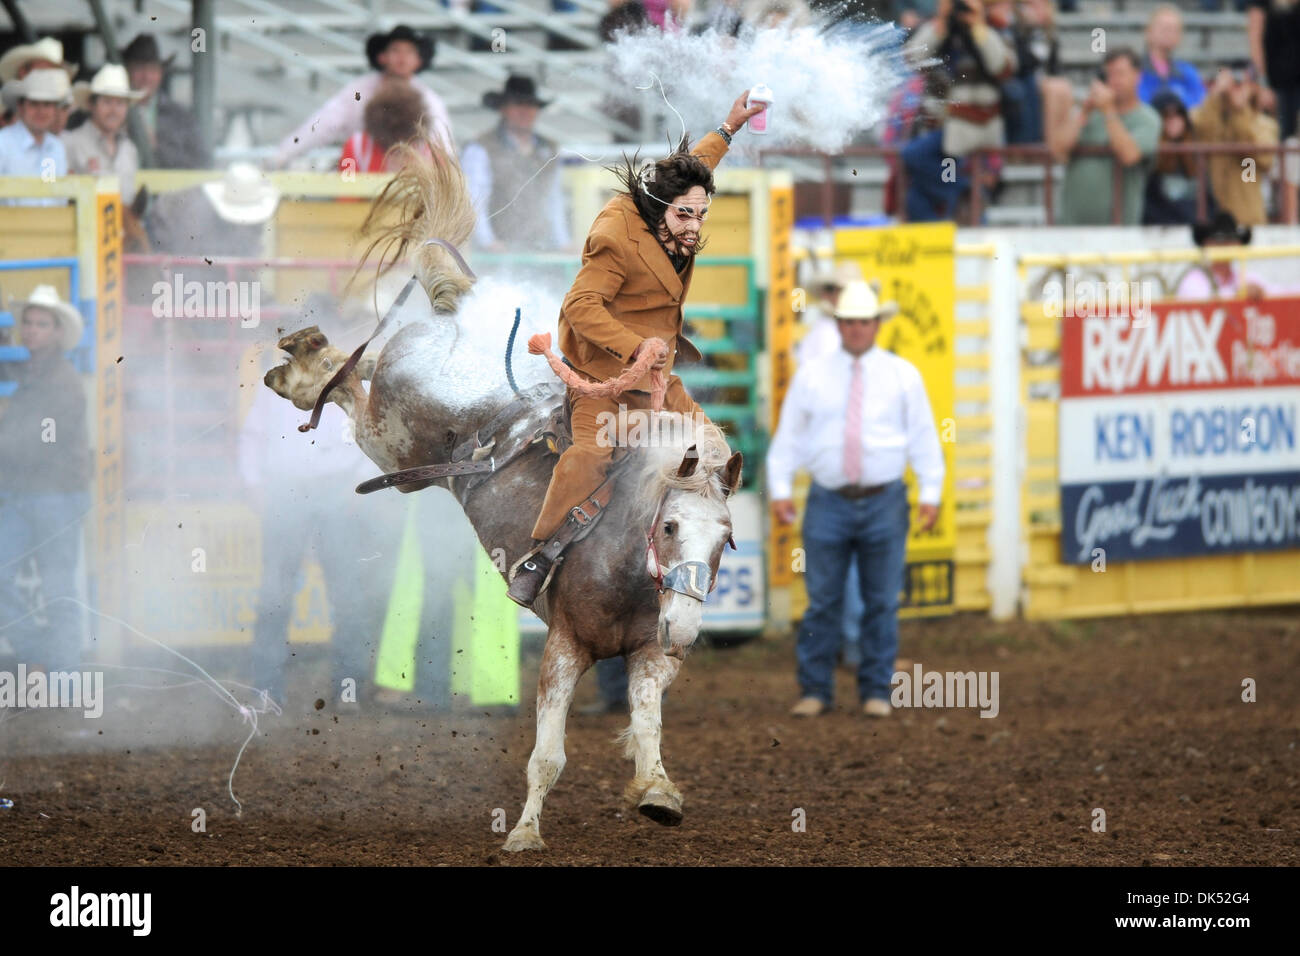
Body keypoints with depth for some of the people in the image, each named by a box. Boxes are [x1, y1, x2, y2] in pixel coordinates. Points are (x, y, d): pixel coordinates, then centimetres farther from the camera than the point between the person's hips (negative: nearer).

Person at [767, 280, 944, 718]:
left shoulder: (902, 375, 6)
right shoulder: (811, 376, 6)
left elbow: (923, 436, 7)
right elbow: (788, 435, 8)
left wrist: (930, 493, 1)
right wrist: (780, 490, 1)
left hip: (884, 503, 0)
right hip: (829, 502, 0)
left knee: (882, 603, 3)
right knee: (823, 602, 0)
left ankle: (876, 692, 10)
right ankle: (815, 692, 7)